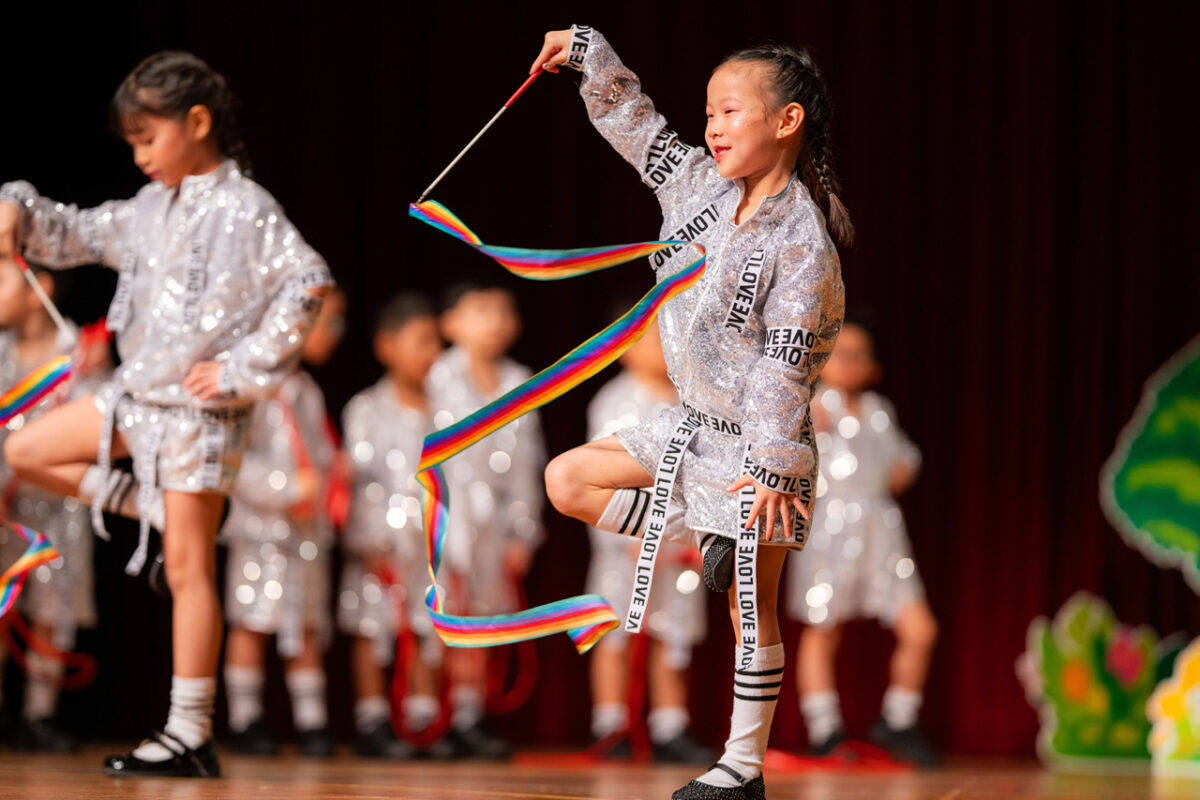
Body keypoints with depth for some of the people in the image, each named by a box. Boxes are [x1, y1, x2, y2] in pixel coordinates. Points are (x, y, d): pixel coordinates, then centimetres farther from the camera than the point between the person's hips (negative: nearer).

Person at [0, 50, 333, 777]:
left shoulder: (244, 209, -12)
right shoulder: (153, 209, 12)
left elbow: (308, 285, -20)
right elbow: (77, 236, 22)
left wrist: (244, 370, -19)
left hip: (199, 408, -8)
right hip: (139, 393, 8)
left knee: (188, 566, -6)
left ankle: (191, 736, -3)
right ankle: (155, 510, 13)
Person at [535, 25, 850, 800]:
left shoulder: (802, 243, -19)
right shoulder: (701, 187, 1)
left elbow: (785, 364, -22)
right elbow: (637, 126, 13)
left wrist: (771, 468, -24)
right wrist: (590, 54, 2)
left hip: (755, 444, -8)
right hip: (692, 424, 8)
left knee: (752, 614, 0)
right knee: (568, 479, 5)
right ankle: (706, 534, 8)